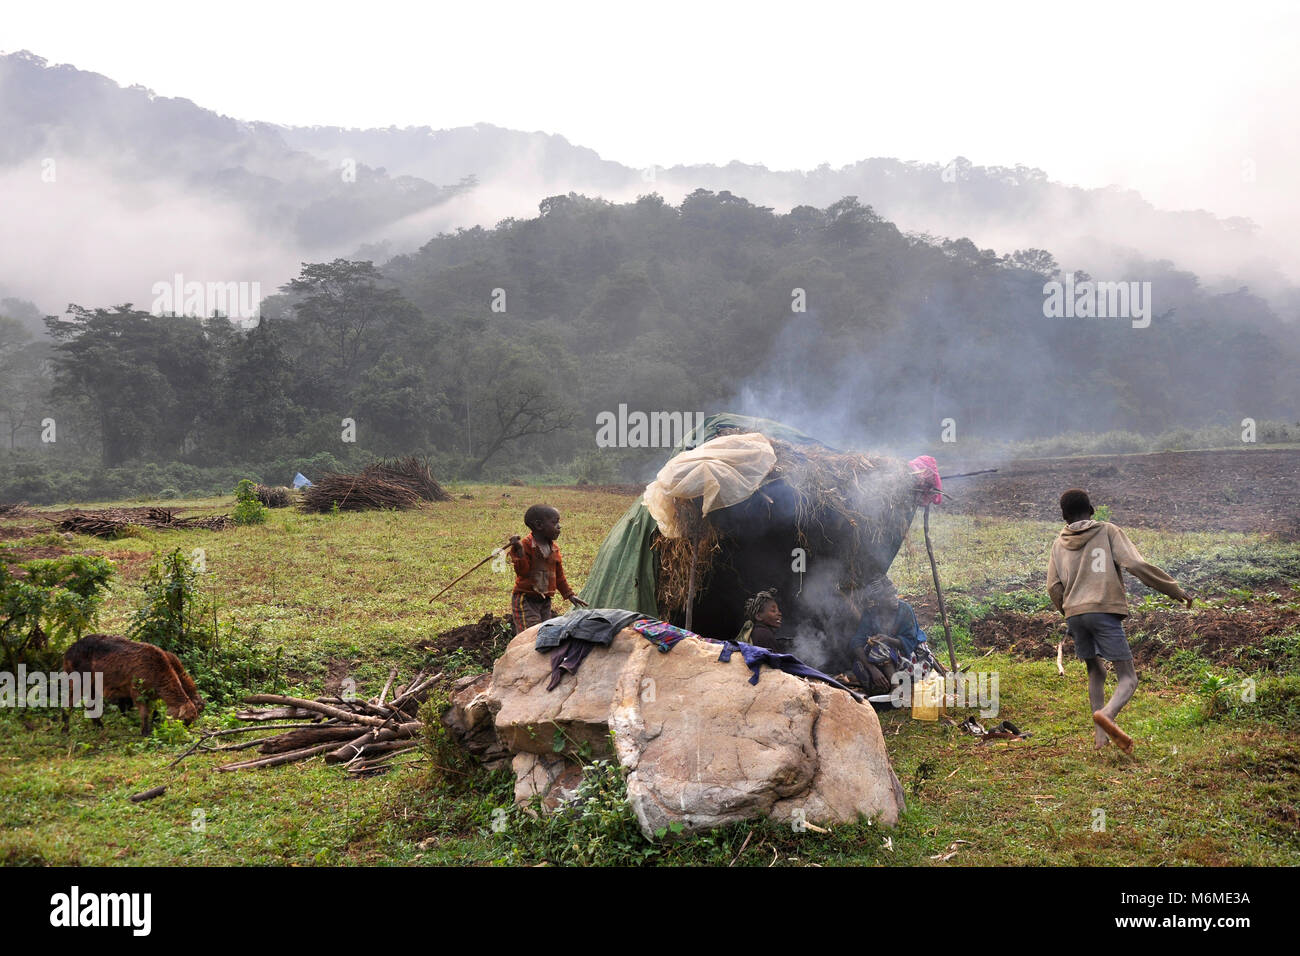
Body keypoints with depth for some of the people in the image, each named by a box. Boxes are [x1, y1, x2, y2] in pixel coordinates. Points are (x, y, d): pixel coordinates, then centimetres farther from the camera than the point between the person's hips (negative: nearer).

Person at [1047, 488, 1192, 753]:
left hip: (1074, 614, 4)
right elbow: (1136, 565, -7)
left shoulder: (1059, 543, 15)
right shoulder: (1108, 532, 5)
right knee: (1128, 678, -2)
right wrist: (1174, 590, -1)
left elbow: (1054, 588, 9)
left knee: (1096, 673, 20)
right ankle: (1106, 714, -31)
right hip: (1105, 612, -4)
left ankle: (1100, 736, 12)